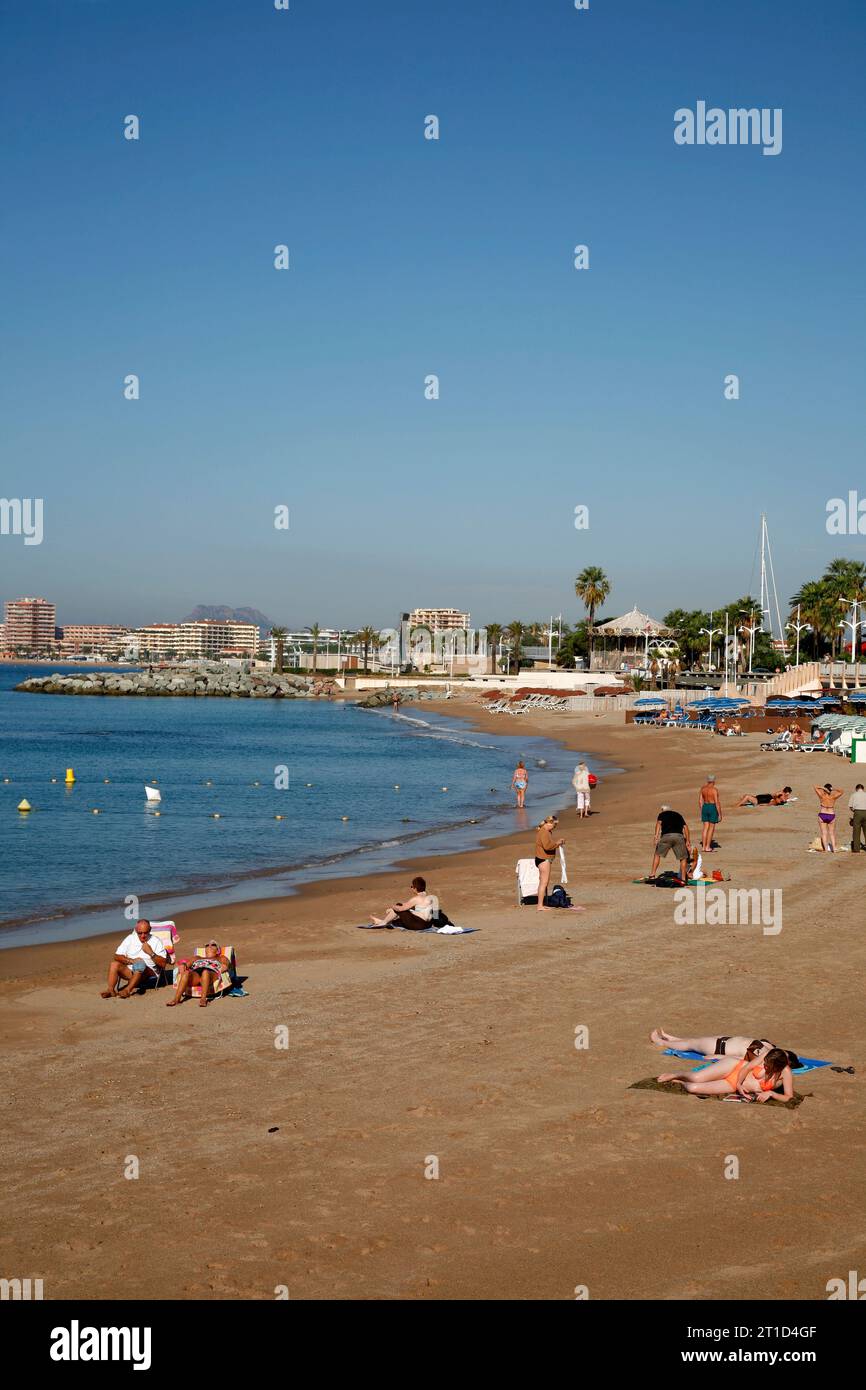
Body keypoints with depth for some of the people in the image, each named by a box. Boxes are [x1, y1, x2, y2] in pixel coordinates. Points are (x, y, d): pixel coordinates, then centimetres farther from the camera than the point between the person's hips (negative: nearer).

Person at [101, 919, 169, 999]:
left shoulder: (156, 941, 1)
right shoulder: (130, 939, 9)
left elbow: (163, 964, -6)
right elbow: (117, 956, 2)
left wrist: (151, 953, -18)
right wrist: (131, 961, -14)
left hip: (150, 974, -4)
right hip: (130, 971, 4)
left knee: (140, 963, -35)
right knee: (114, 964, -21)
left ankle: (127, 990, -46)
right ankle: (110, 989, -35)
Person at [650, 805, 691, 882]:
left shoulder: (662, 814, 25)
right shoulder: (678, 815, 33)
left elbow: (659, 823, 5)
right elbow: (685, 827, 23)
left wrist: (656, 837, -5)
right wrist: (688, 841, 23)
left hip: (666, 836, -1)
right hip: (679, 836, 1)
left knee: (657, 854, 17)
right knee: (683, 858, 14)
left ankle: (652, 875, 14)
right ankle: (683, 879, 8)